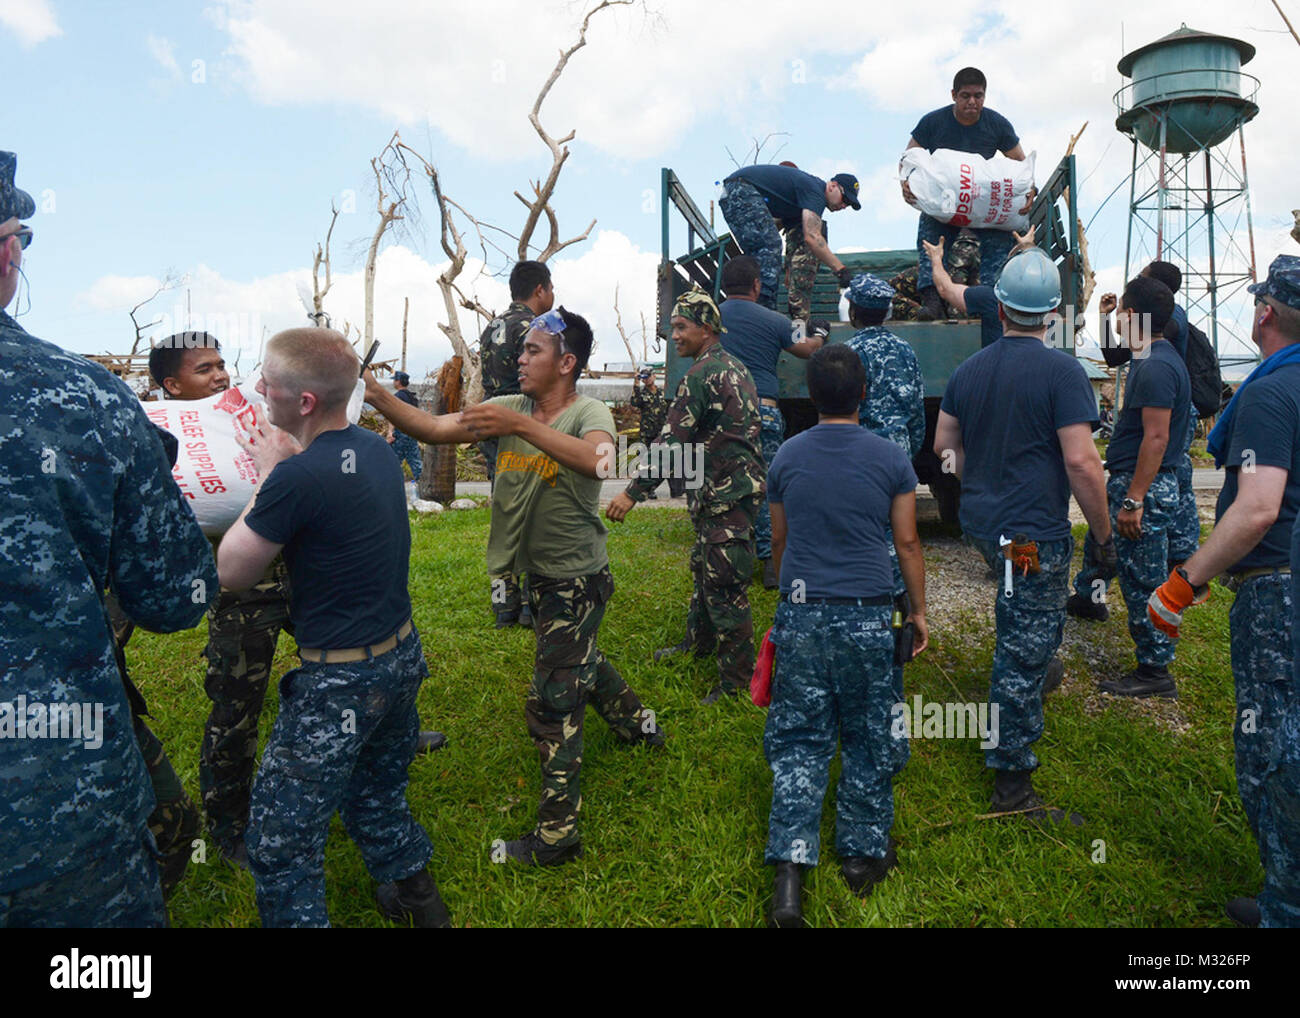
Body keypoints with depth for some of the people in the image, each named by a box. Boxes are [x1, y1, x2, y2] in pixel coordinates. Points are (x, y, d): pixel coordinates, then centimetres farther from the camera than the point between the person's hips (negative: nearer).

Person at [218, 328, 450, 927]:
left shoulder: (297, 478, -25)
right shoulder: (375, 450, 1)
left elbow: (231, 574, -11)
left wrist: (268, 473, -6)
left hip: (341, 681, -9)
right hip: (402, 654, 9)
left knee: (280, 842, 6)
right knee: (378, 793, 28)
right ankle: (414, 894, 44)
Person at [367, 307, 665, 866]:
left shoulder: (590, 412, -18)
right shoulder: (510, 407, -3)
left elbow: (596, 460, -42)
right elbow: (433, 428, -10)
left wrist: (522, 426, -45)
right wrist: (376, 396, -23)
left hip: (577, 578, -7)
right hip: (539, 574, 8)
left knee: (551, 701, -3)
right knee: (578, 661, 29)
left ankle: (557, 832, 10)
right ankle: (637, 724, 56)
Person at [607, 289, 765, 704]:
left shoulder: (700, 375, -16)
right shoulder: (735, 367, 15)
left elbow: (674, 443, -22)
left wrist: (633, 492, -20)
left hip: (726, 492, -11)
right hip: (742, 482, 11)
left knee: (724, 584, -4)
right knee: (703, 565, 23)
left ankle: (737, 677, 5)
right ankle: (699, 640, 40)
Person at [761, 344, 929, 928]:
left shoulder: (786, 457, 2)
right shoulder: (890, 458, -3)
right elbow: (907, 542, 2)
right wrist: (919, 610, 13)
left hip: (801, 614, 1)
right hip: (867, 616, -1)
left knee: (799, 740, 8)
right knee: (870, 737, 14)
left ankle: (790, 863, 2)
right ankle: (864, 852, 28)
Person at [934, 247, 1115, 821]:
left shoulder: (969, 369, 6)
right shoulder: (1060, 370, -14)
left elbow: (943, 444, 15)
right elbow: (1081, 461, -19)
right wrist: (1103, 536, -9)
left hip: (982, 523, 7)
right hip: (1034, 533, -7)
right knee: (1025, 652, -1)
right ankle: (1011, 785, 7)